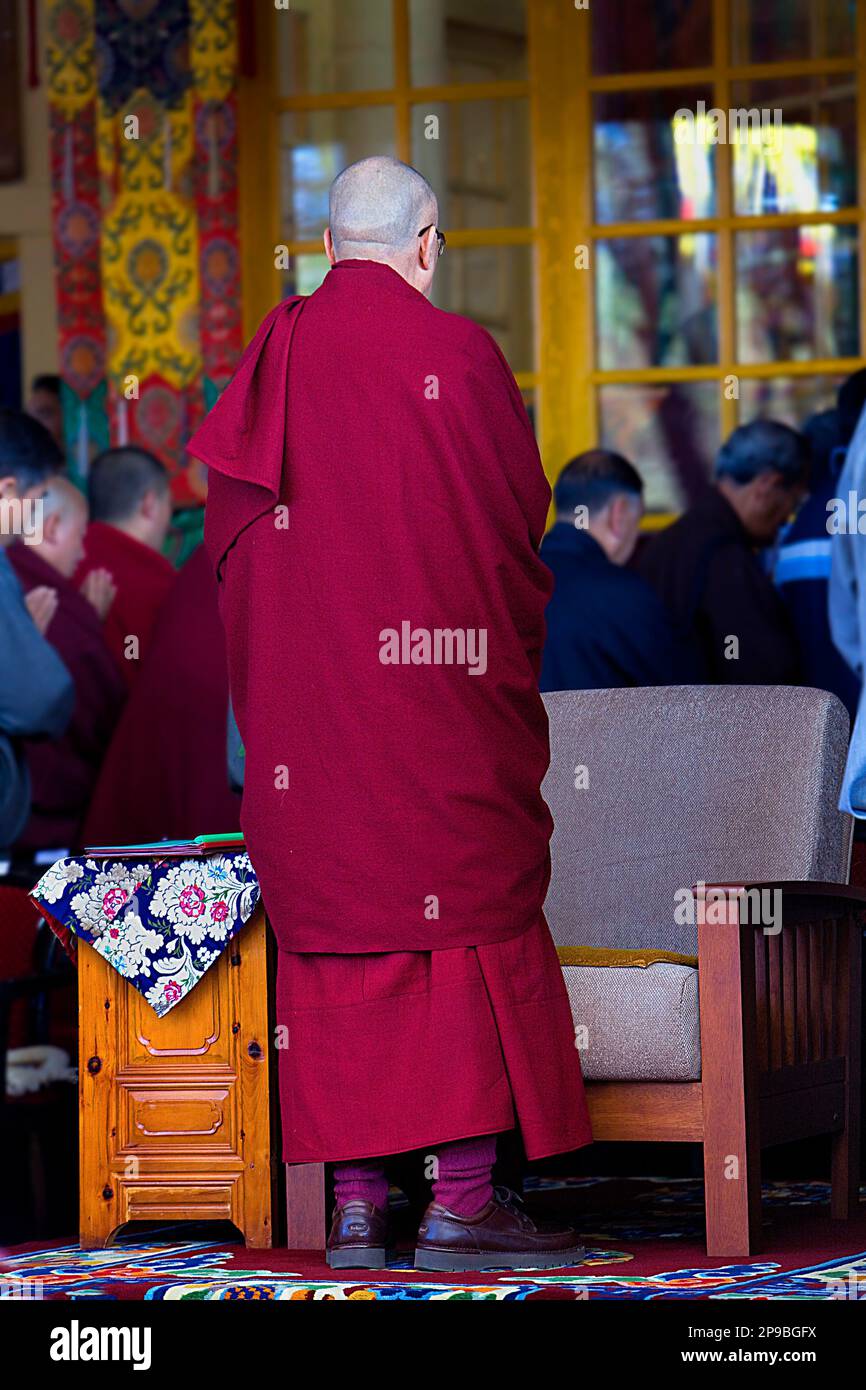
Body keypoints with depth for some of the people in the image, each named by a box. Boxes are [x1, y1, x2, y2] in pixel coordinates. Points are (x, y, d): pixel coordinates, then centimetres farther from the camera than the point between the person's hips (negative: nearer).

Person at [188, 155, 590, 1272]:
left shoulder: (268, 362, 7)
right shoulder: (456, 356, -7)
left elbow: (229, 539, 10)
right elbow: (520, 520, -2)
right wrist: (512, 642, 15)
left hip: (302, 707, 5)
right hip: (439, 684, -4)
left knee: (333, 942, 6)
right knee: (465, 926, 0)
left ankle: (354, 1205, 5)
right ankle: (464, 1198, -5)